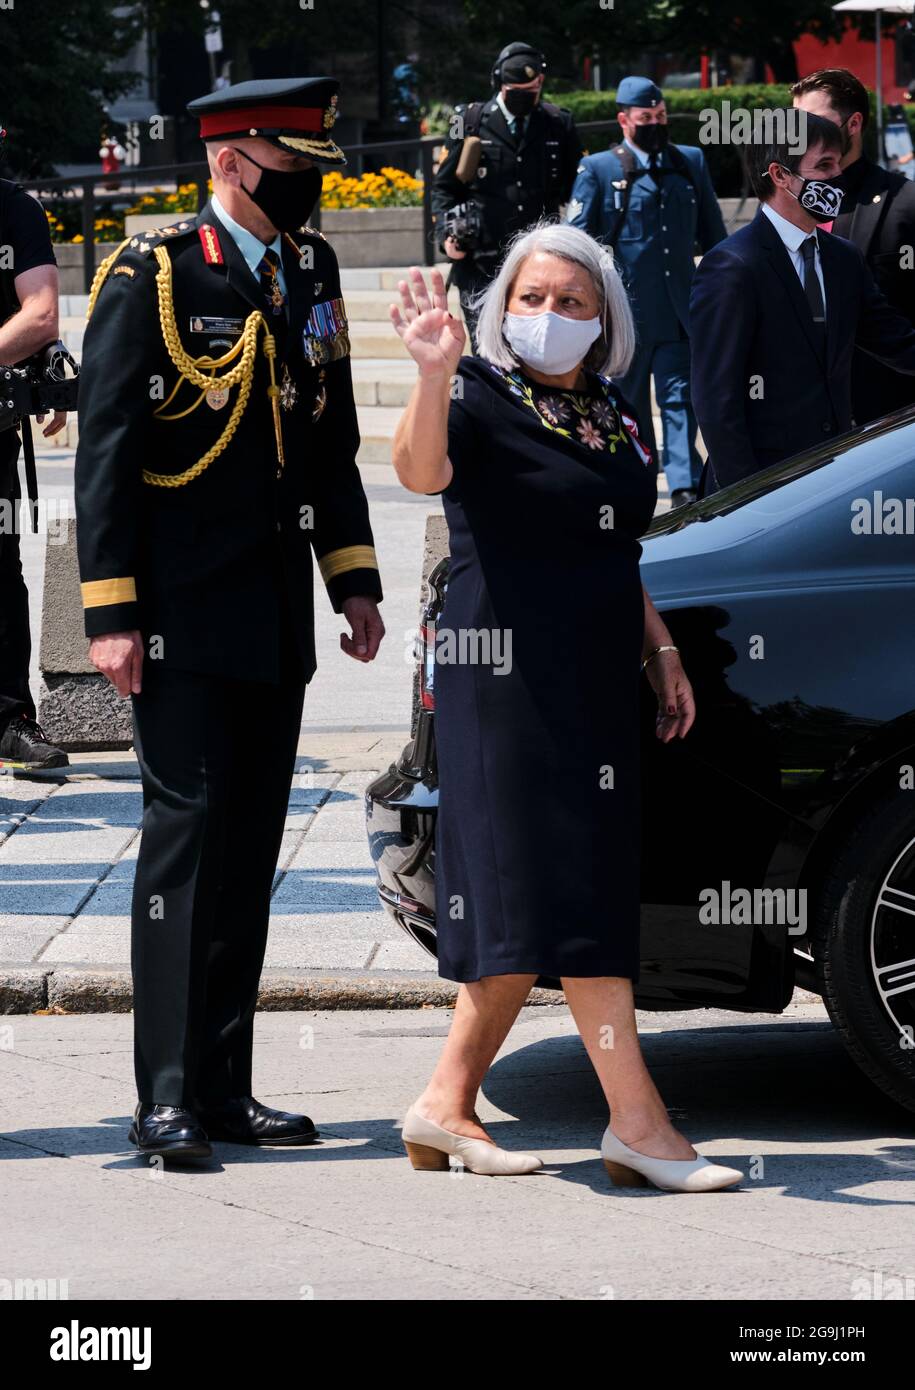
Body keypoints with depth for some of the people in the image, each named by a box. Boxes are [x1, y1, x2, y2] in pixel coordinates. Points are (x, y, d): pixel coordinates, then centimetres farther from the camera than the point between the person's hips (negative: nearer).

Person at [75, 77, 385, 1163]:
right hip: (184, 614, -7)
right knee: (185, 831, -9)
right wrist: (111, 611, -14)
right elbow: (104, 451, -9)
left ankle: (225, 1091, 13)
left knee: (251, 846, 8)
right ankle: (167, 1099, -7)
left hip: (276, 615, 7)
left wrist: (353, 579, 12)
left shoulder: (311, 272, 13)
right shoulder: (152, 273, -7)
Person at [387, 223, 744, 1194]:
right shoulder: (480, 396, -6)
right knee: (563, 887, -10)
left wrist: (662, 653, 19)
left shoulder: (609, 415, 16)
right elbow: (421, 471, -28)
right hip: (509, 669, -8)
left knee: (528, 902, 7)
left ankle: (446, 1104, 14)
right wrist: (433, 374, -44)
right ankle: (636, 1122, -12)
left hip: (598, 678, 8)